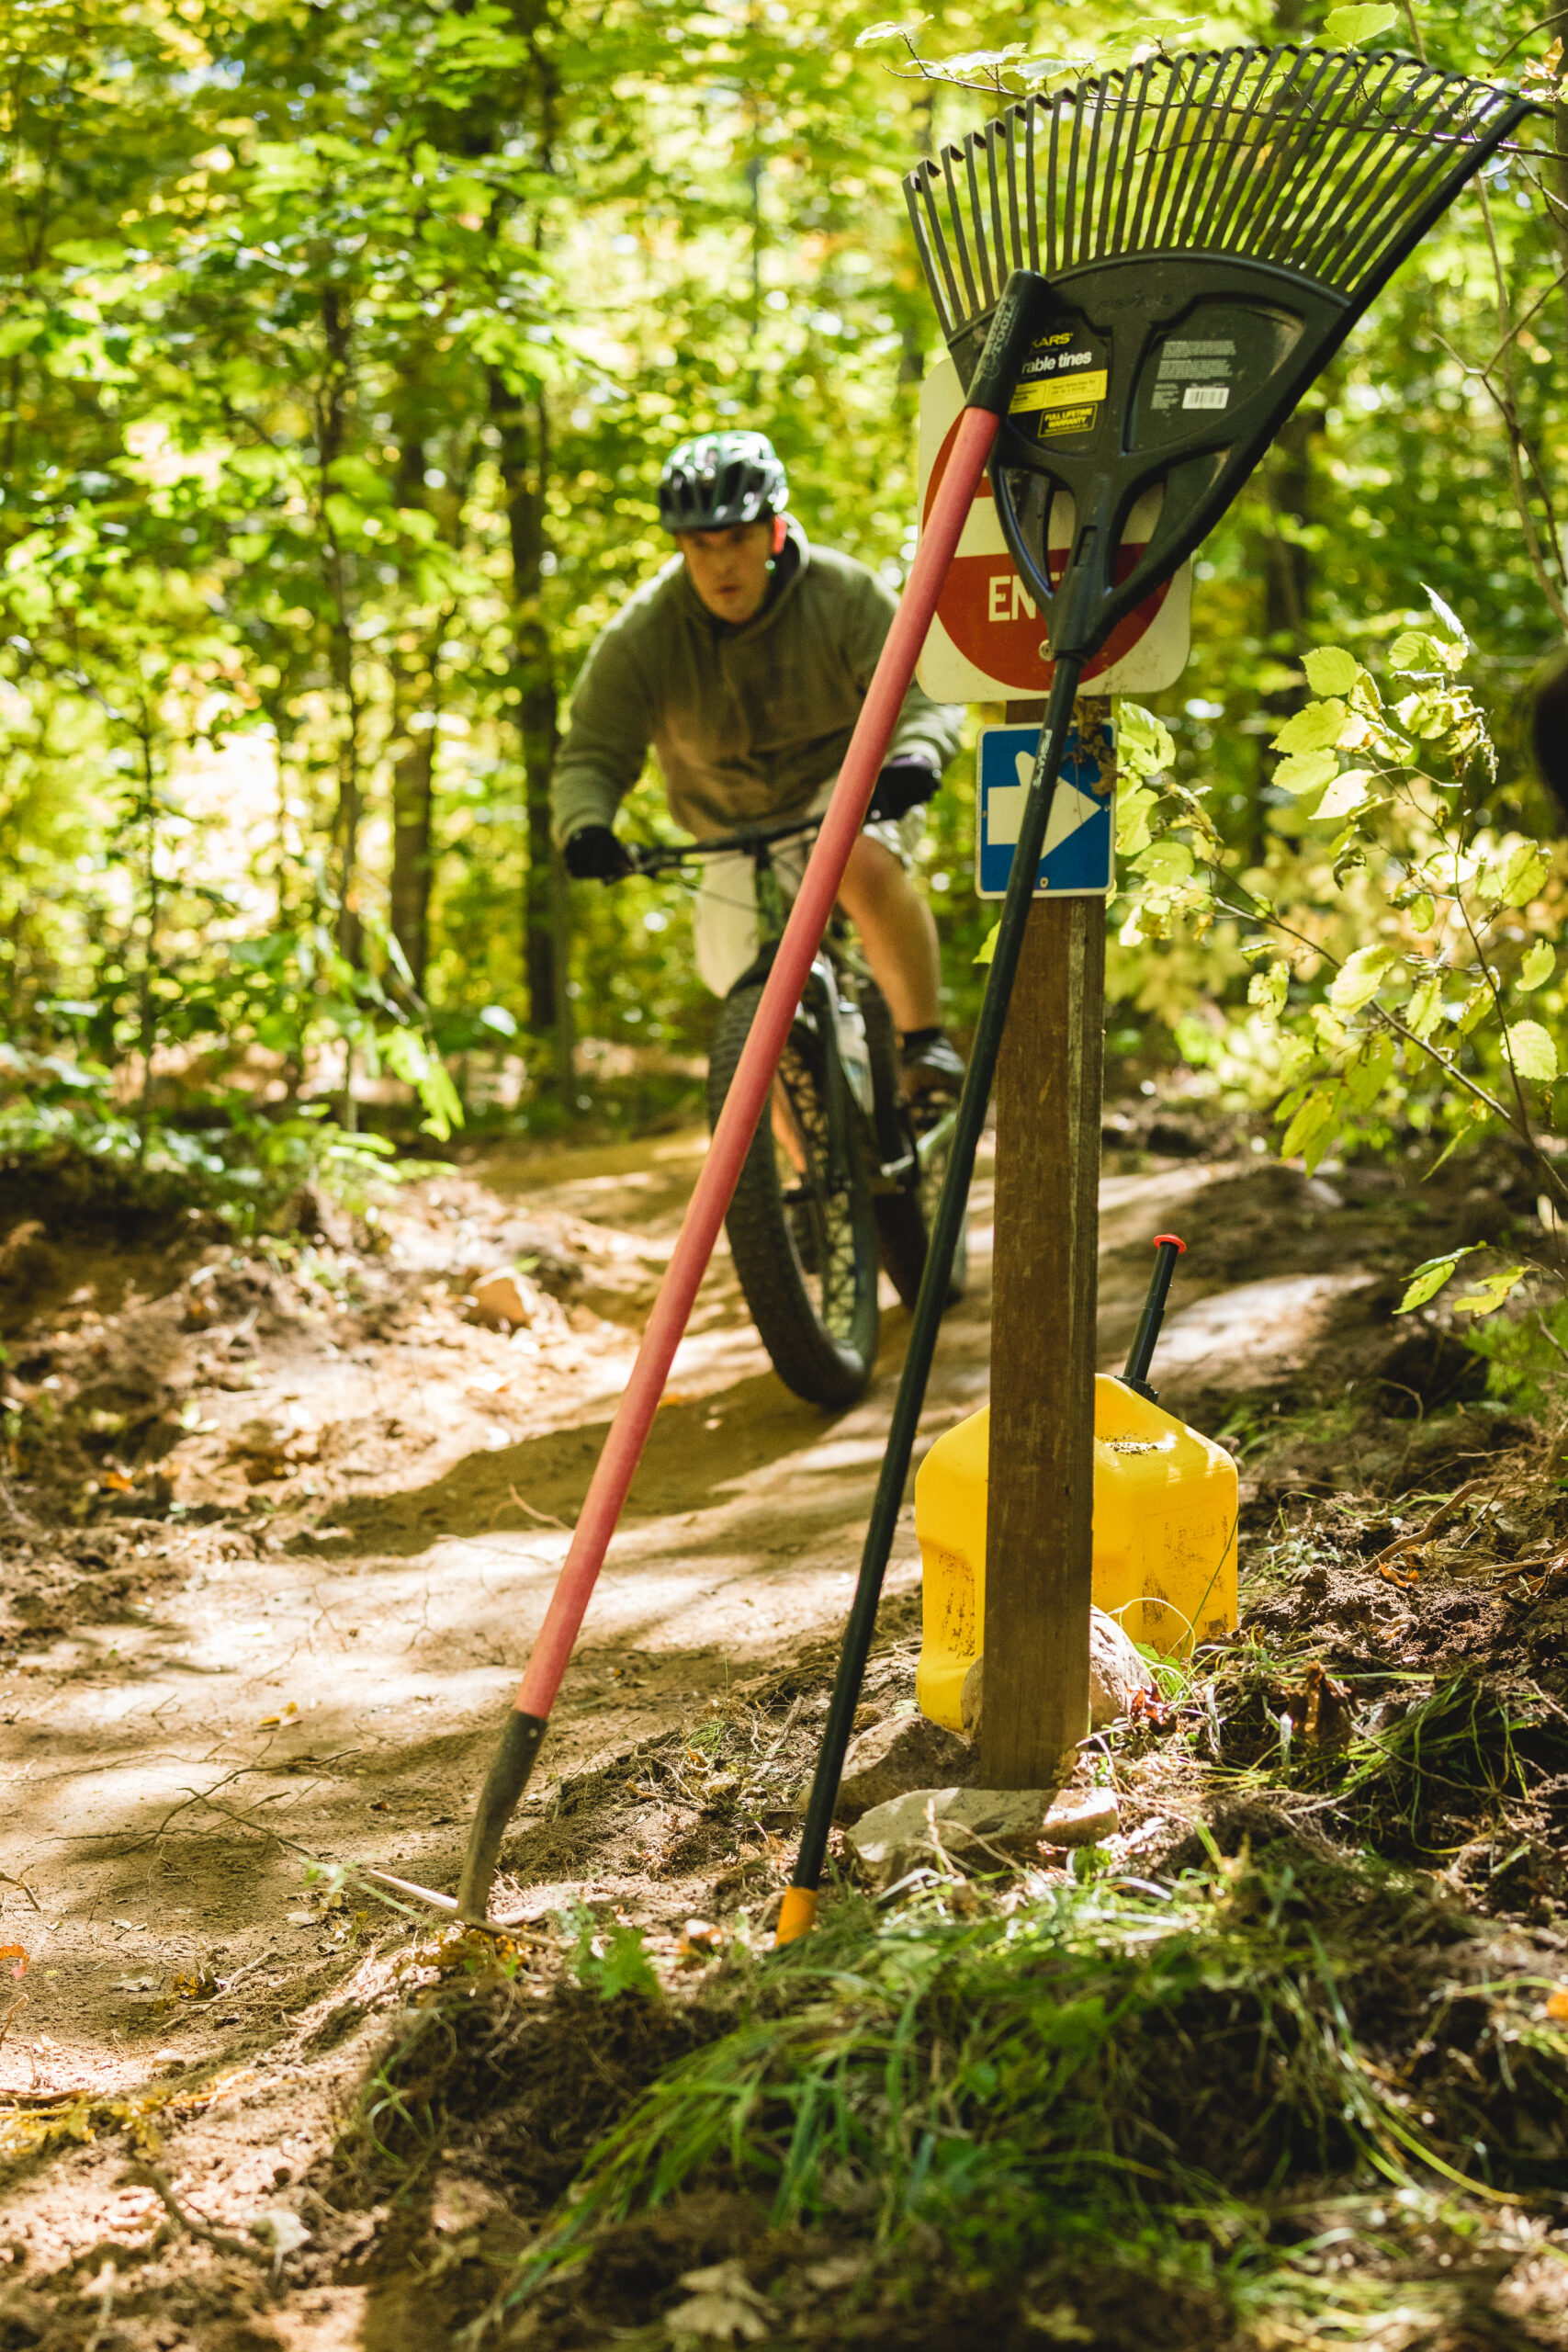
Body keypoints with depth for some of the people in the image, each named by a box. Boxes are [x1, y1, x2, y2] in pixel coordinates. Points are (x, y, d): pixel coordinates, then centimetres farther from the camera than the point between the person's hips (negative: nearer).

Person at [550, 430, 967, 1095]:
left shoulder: (843, 593, -16)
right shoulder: (641, 635, -14)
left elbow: (919, 692, -19)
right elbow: (590, 756, -14)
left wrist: (915, 757, -43)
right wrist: (585, 827, -37)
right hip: (736, 831, 2)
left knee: (866, 868, -38)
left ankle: (925, 1039, -23)